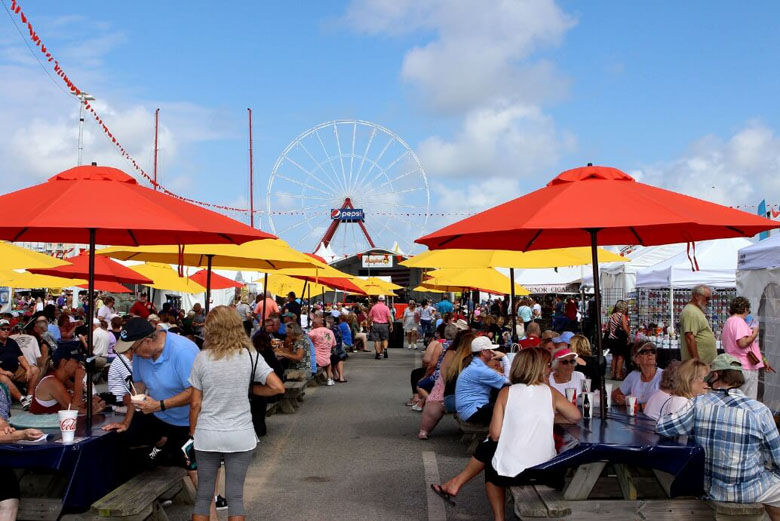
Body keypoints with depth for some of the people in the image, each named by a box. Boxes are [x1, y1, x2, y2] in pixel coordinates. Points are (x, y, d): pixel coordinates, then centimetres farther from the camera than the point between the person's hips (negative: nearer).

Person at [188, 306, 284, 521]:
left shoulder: (202, 358, -6)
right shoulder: (250, 356, -5)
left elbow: (195, 403, -3)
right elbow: (278, 387, -9)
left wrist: (192, 433, 9)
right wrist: (251, 389, 6)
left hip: (207, 436, 0)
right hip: (240, 436, 0)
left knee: (203, 495, 13)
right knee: (235, 496, 8)